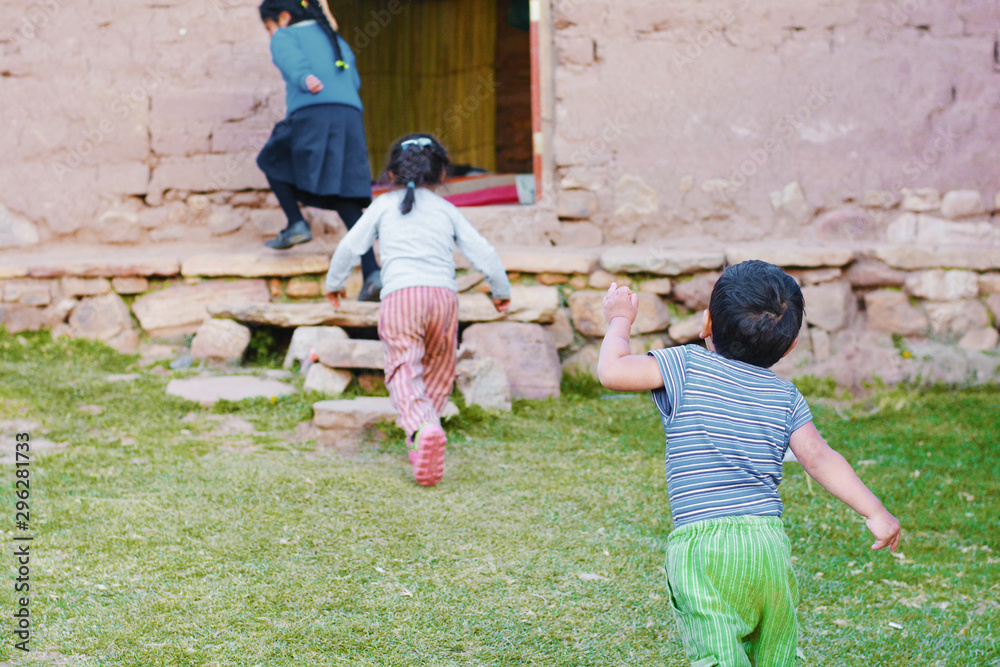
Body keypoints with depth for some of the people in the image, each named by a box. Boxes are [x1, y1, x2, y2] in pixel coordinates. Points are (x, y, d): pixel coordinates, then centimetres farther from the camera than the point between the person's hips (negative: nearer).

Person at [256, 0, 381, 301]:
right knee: (346, 198, 3)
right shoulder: (336, 41, 30)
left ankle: (296, 223, 6)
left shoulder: (285, 37, 13)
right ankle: (371, 272, -11)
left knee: (270, 160, 23)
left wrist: (306, 80, -28)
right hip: (350, 117, 5)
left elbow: (293, 61, -9)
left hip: (311, 114, -5)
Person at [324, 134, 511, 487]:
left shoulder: (383, 204, 19)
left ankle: (423, 428, -39)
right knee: (439, 371, 17)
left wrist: (334, 282, 32)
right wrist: (501, 291, 34)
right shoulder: (447, 209, 22)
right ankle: (426, 447, 11)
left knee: (404, 371, -12)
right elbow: (482, 252, 18)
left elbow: (350, 246, 15)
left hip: (400, 295, -2)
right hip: (444, 294, 2)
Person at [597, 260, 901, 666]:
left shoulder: (687, 366, 0)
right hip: (769, 543, 4)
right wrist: (874, 512, 6)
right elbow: (818, 457, 1)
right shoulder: (785, 397, 10)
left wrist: (620, 321, 14)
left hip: (701, 545, -4)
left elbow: (612, 372, -4)